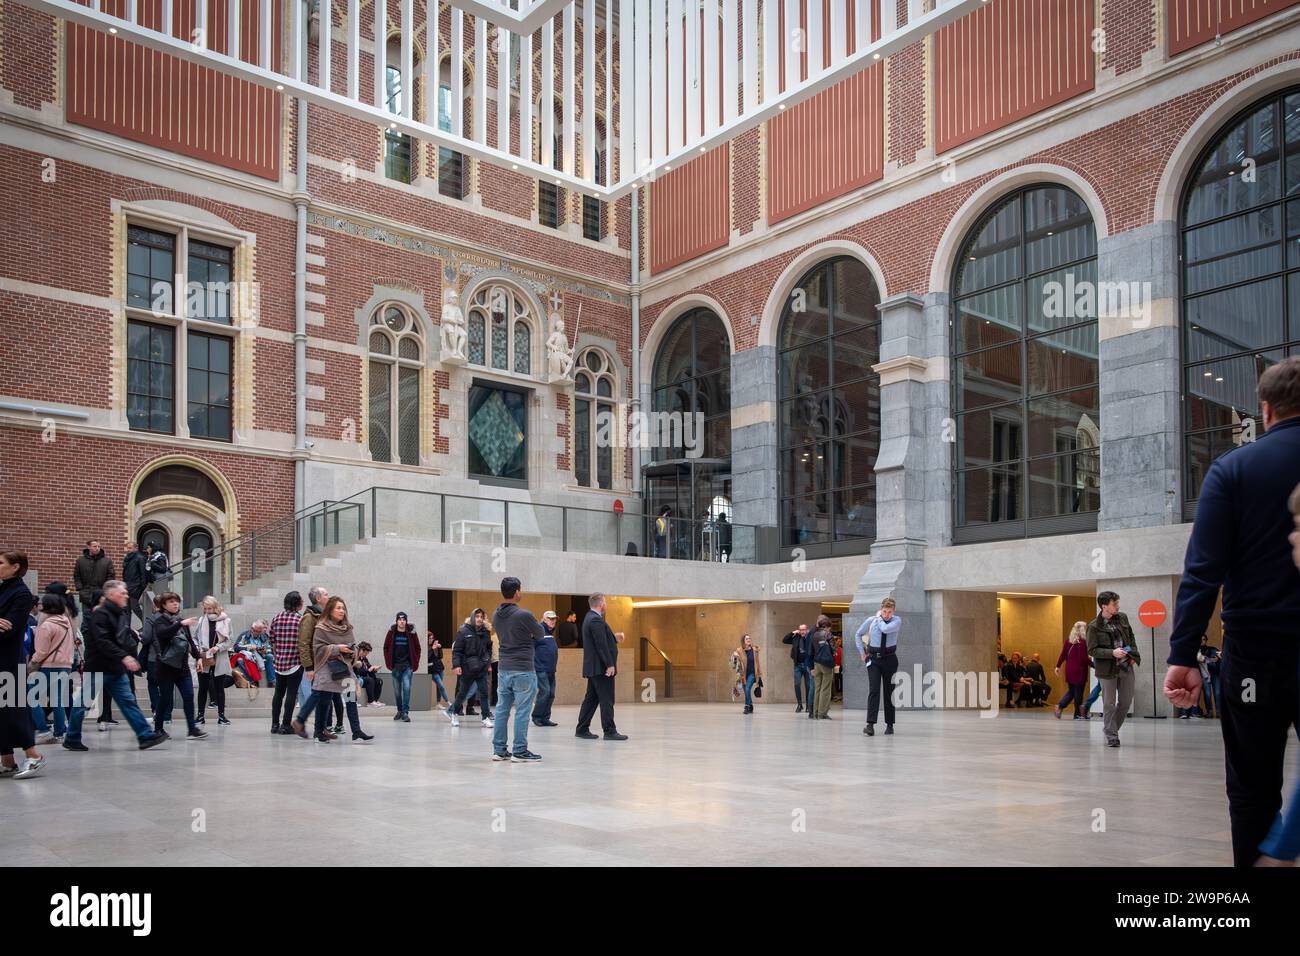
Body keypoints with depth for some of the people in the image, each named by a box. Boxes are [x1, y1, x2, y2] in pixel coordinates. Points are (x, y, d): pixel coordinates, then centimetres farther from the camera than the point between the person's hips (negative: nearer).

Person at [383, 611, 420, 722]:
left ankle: (405, 712, -10)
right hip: (395, 666, 2)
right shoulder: (391, 633, 1)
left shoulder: (411, 632, -1)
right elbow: (386, 648, 8)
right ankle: (399, 711, 23)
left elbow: (417, 648, 6)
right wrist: (388, 662, 1)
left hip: (408, 666, -2)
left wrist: (415, 663, 1)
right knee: (397, 691, 9)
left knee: (407, 688, -12)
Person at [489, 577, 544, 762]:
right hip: (523, 670, -7)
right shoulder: (523, 615, -16)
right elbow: (540, 634, -1)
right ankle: (519, 752, 2)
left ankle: (499, 750, 16)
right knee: (522, 712, -1)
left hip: (503, 669, 7)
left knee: (502, 710, 11)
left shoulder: (496, 616, 7)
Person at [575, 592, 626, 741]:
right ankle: (609, 731, -3)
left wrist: (614, 637, 15)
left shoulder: (590, 618, 15)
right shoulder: (596, 620, -17)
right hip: (601, 667, -10)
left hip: (593, 668, 10)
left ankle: (582, 729, 15)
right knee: (607, 700, -5)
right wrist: (610, 664, -20)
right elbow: (601, 645, -22)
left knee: (591, 699, 12)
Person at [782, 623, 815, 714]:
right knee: (797, 684, -2)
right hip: (798, 665, 3)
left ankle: (809, 705, 13)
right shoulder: (796, 638, 6)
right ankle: (799, 704, 9)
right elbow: (784, 640, 9)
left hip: (807, 665, -3)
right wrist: (792, 633, 1)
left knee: (808, 686, 4)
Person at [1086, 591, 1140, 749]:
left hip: (1126, 667, 5)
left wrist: (1134, 655, 4)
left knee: (1126, 701, 10)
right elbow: (1092, 650, -11)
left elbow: (1131, 637, 17)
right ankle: (1111, 736, 10)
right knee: (1109, 704, 1)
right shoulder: (1094, 627, -12)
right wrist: (1112, 653, -23)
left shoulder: (1122, 617, 4)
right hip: (1107, 669, -5)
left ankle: (1111, 728, 29)